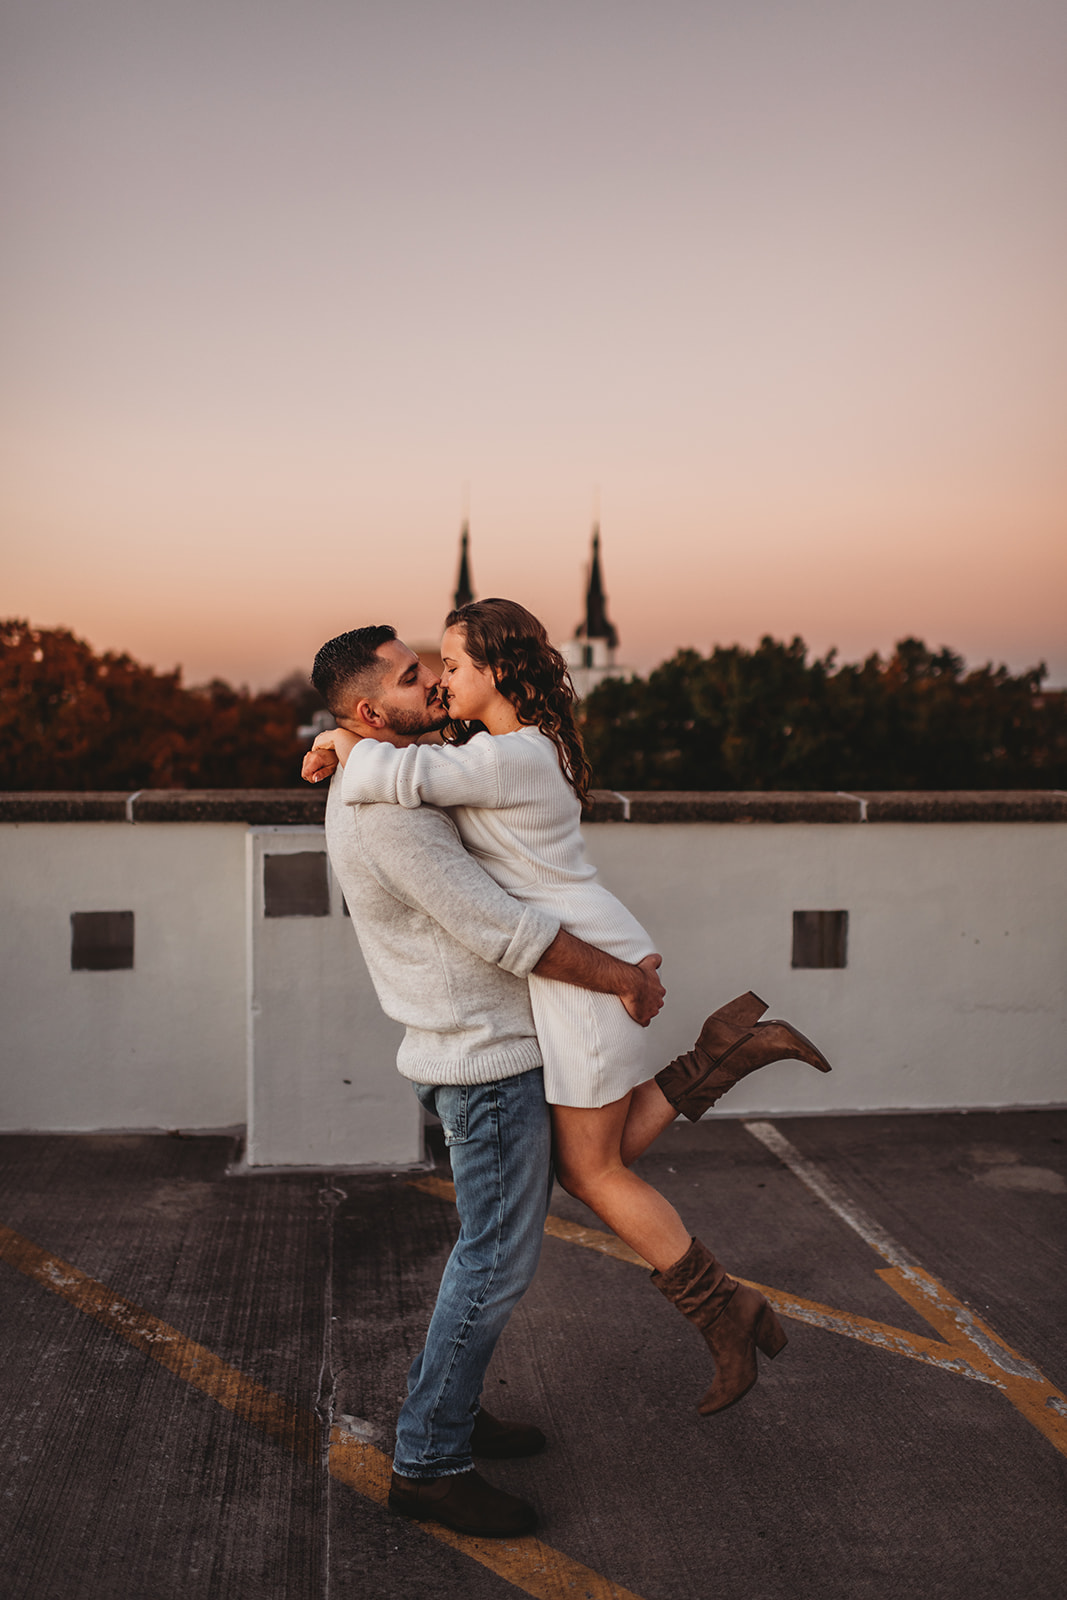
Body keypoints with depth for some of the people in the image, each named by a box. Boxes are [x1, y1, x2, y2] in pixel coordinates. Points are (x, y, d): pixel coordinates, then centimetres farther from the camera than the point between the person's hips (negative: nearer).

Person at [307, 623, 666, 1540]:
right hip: (484, 1059, -10)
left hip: (488, 1048, 10)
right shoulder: (387, 807, -22)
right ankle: (429, 1464, 11)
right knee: (499, 1261, -2)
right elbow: (499, 931, -23)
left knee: (505, 1236, 20)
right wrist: (624, 978, -14)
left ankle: (448, 1408, 33)